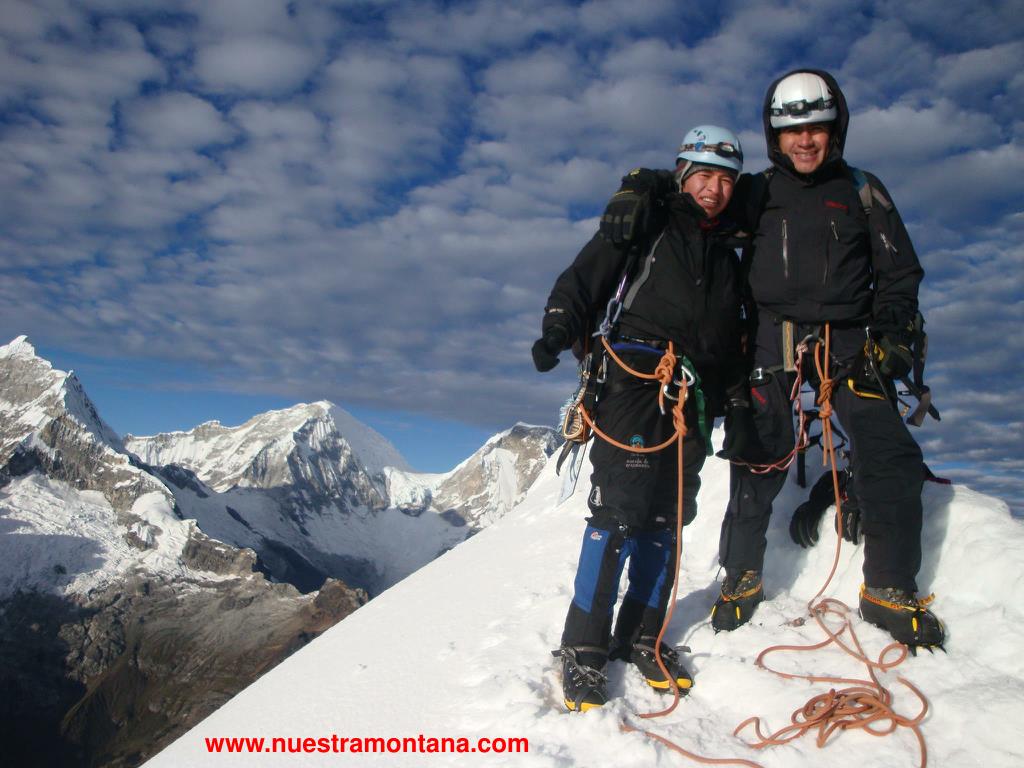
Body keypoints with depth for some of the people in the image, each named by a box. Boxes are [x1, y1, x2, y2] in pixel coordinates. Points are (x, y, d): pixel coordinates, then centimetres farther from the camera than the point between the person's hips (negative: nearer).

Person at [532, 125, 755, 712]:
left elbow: (731, 348, 28)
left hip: (693, 396, 6)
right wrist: (557, 333, -17)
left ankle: (641, 635, 13)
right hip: (634, 377, -6)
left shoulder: (727, 260, 26)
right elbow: (583, 279, -1)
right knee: (620, 509, -13)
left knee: (668, 515, 3)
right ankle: (584, 645, -6)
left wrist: (738, 410, 19)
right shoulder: (644, 226, 8)